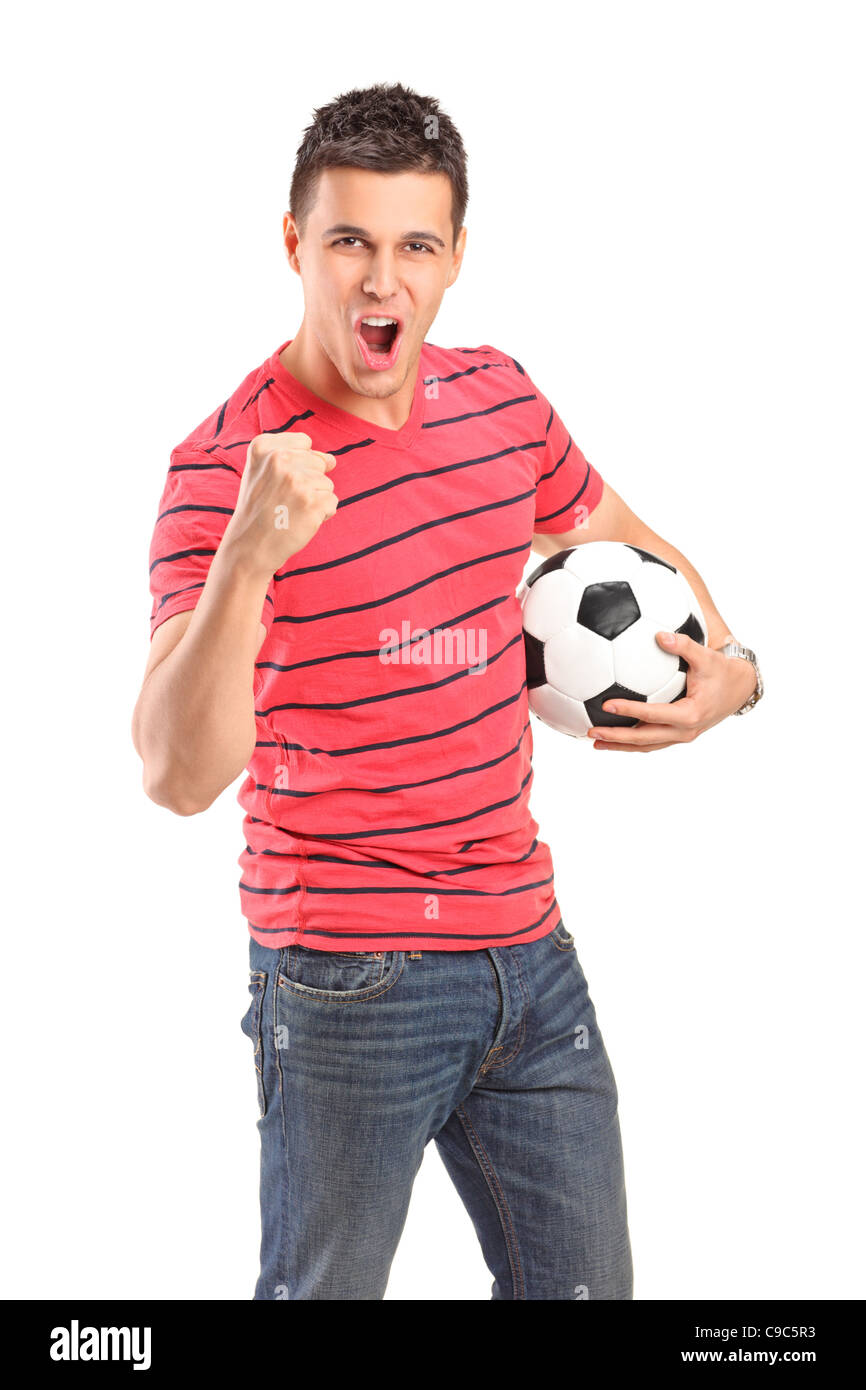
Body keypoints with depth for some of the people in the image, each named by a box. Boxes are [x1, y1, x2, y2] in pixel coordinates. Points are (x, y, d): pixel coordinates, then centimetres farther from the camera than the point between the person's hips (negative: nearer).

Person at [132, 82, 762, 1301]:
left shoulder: (501, 398, 3)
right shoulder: (228, 465, -15)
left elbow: (627, 544, 23)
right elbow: (180, 776, -25)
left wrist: (727, 669, 5)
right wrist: (247, 558, -39)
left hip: (529, 948, 6)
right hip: (350, 974, -6)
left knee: (583, 1283, 15)